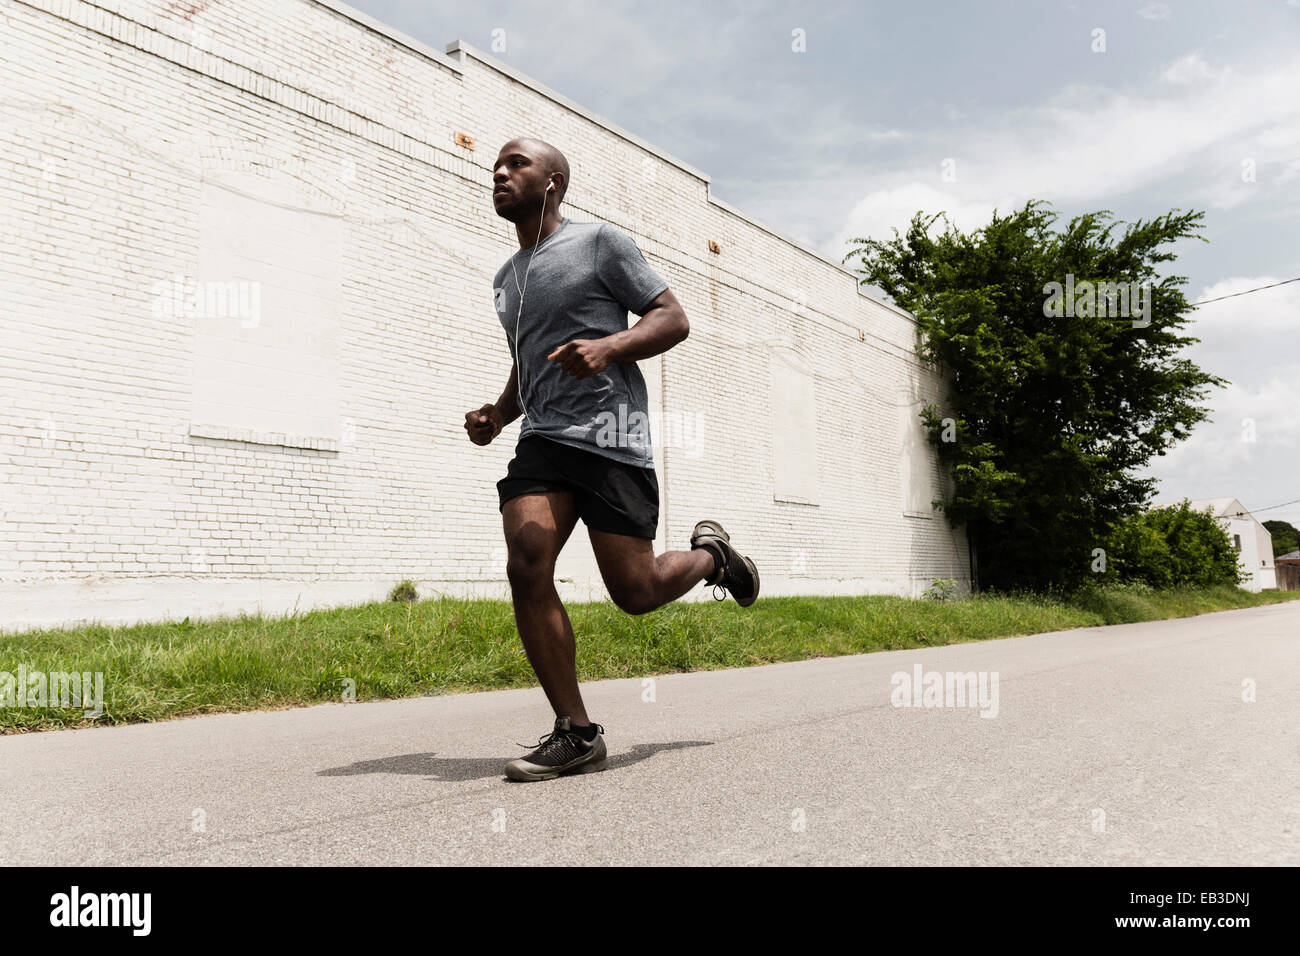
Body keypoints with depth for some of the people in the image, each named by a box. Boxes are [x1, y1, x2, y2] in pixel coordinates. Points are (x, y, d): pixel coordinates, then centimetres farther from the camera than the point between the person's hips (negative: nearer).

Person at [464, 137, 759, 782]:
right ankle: (576, 735, -6)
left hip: (610, 438, -5)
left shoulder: (599, 242, 3)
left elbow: (673, 319, -1)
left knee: (636, 591, -5)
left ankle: (709, 555, 30)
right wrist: (498, 414, 14)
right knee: (526, 570, -16)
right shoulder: (506, 279, 23)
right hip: (542, 440, 6)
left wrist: (609, 345, -20)